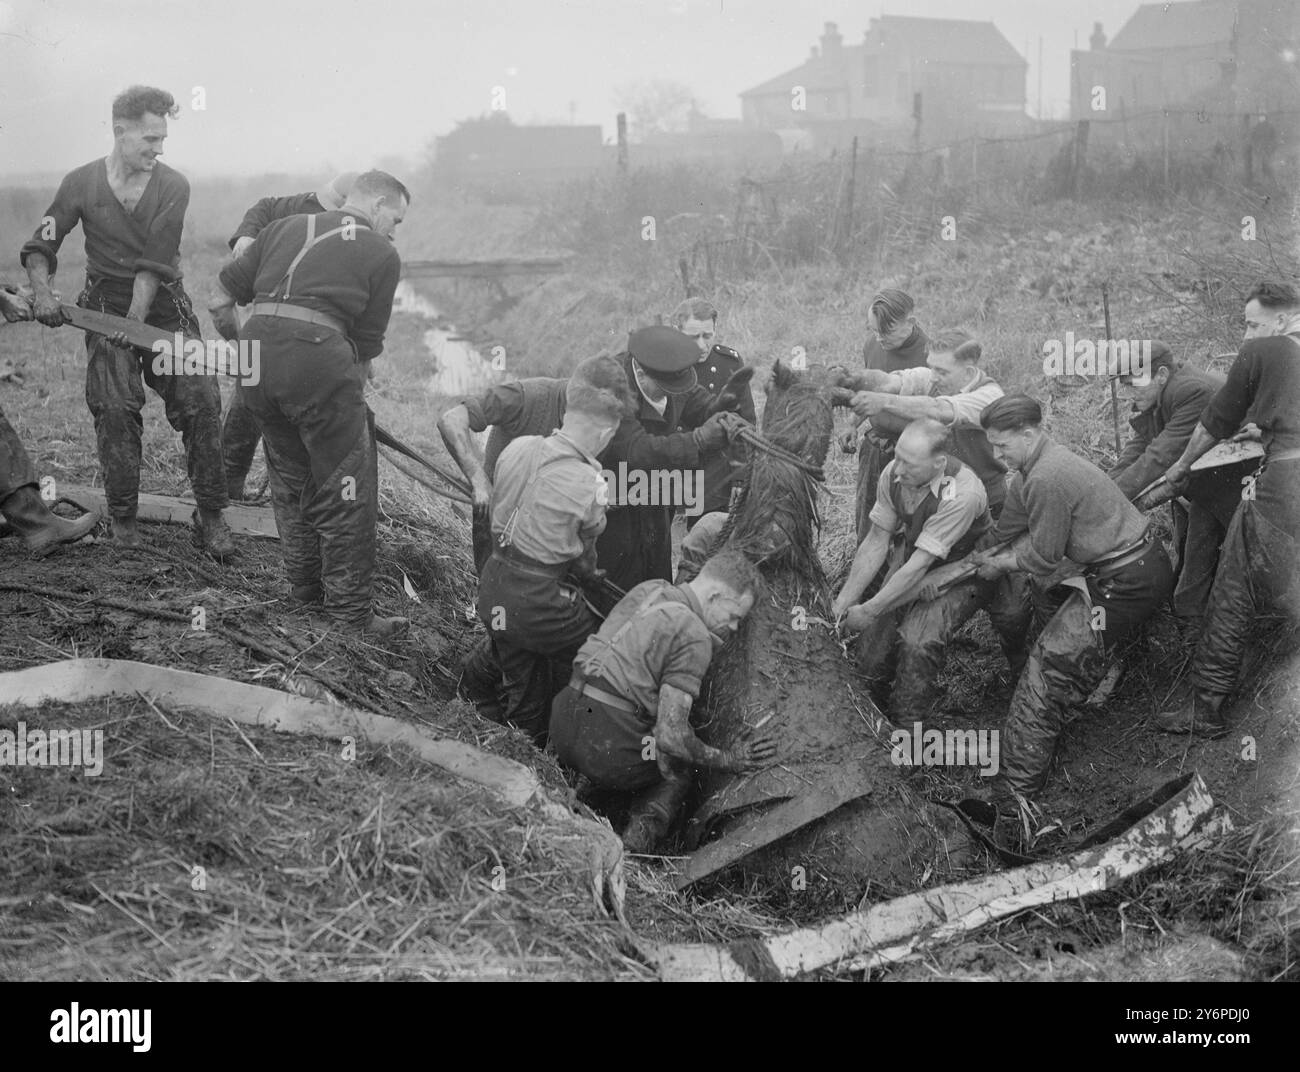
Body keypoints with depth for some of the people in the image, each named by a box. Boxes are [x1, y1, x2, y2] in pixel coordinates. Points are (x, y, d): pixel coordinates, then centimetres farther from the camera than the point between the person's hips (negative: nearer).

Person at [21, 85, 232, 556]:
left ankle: (211, 515, 3)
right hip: (106, 305, 0)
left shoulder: (172, 186, -8)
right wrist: (42, 291, -18)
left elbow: (153, 264, -14)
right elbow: (40, 247, 1)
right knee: (115, 408, -11)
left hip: (163, 306, 0)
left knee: (201, 401, -8)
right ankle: (122, 518, 3)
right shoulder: (81, 184, -4)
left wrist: (135, 320, -20)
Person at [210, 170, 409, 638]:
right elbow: (368, 342, 9)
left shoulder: (287, 227, 23)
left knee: (290, 479, 21)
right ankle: (351, 612, 7)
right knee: (346, 490, 4)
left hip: (257, 347, 6)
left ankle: (305, 587, 33)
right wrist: (356, 388, 24)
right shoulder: (382, 254, 11)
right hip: (318, 351, -6)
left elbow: (224, 292, 20)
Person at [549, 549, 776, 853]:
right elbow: (672, 736, -15)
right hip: (608, 752, -7)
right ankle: (631, 852, 0)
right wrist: (727, 760, 1)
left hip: (562, 725, 7)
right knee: (678, 770, 18)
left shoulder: (649, 590, 13)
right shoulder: (695, 638, -12)